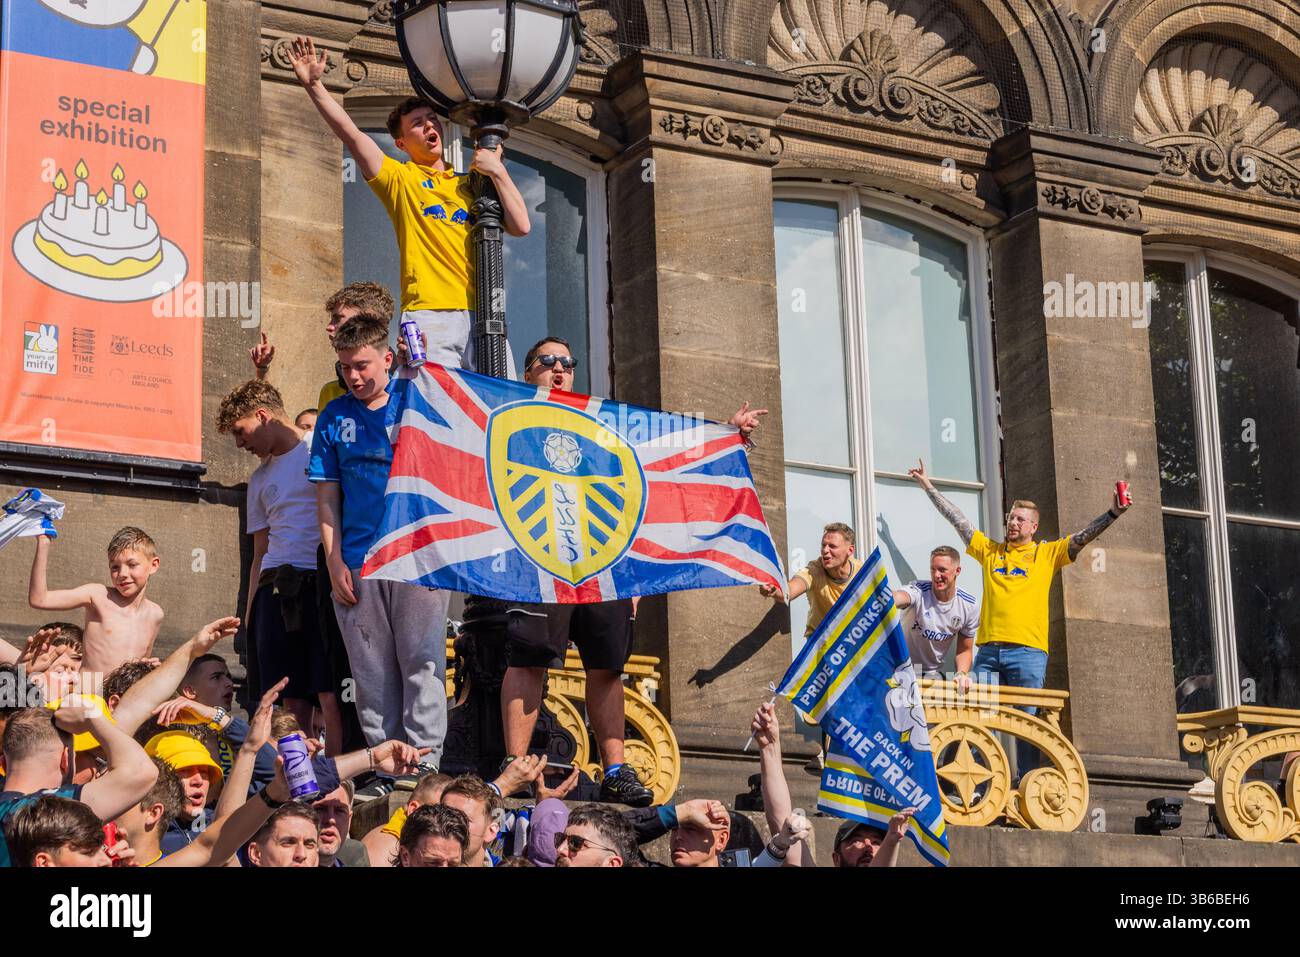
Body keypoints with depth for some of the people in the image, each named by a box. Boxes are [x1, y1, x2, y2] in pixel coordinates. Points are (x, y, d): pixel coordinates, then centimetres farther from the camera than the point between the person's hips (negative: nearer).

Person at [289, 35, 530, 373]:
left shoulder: (472, 184, 21)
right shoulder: (399, 178, 12)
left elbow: (520, 226, 10)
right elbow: (351, 134, 1)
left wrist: (498, 171, 6)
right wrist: (314, 85, -7)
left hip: (480, 315, 4)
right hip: (429, 315, -4)